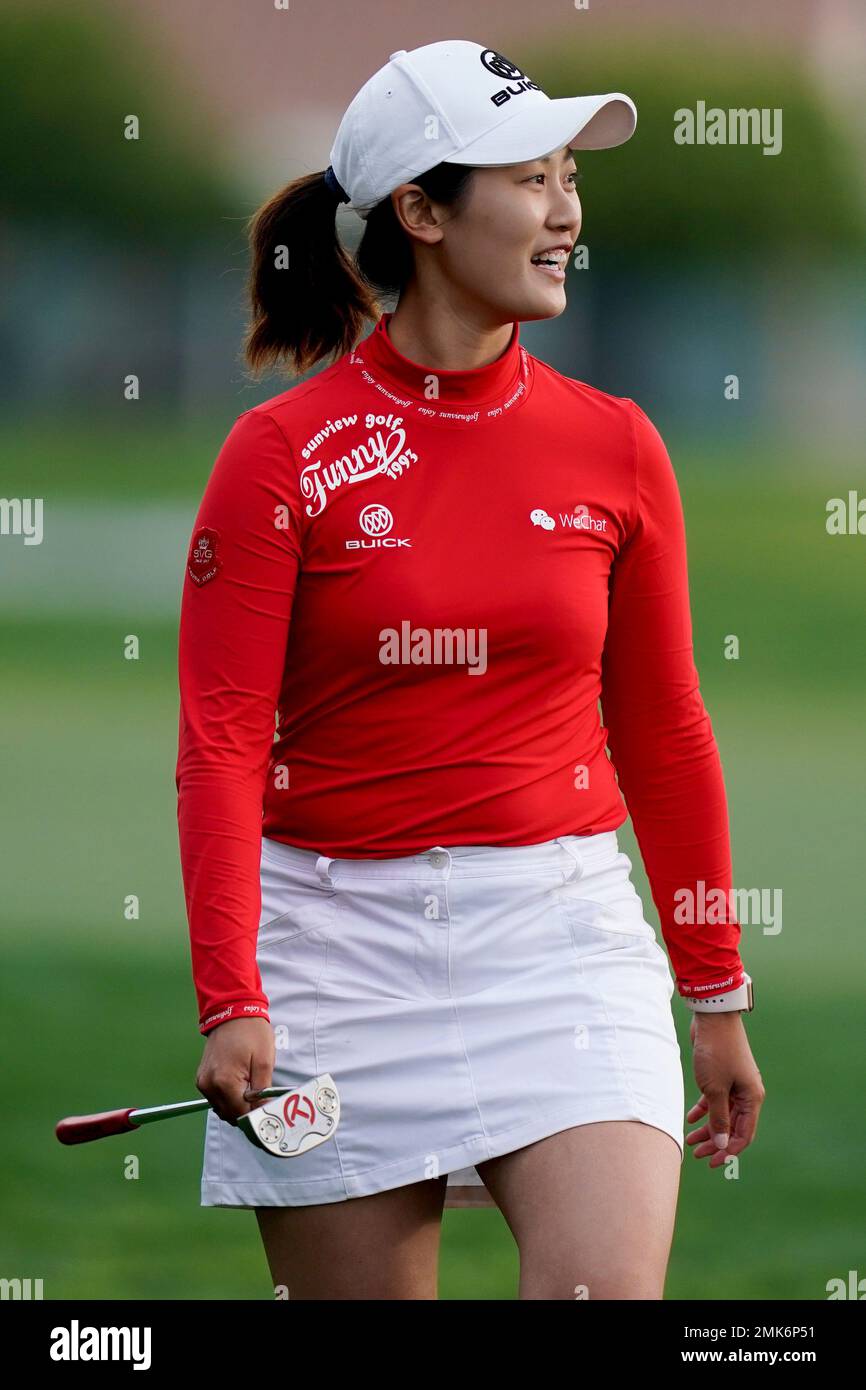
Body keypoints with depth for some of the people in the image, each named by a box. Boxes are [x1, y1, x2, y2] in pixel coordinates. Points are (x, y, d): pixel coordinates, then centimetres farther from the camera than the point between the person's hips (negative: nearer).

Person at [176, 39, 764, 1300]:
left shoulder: (615, 448, 6)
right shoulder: (280, 454, -3)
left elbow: (664, 736, 13)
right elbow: (221, 745, -6)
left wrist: (717, 997, 15)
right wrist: (230, 1002, -16)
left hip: (561, 933, 1)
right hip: (339, 944, -1)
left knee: (610, 1289, -18)